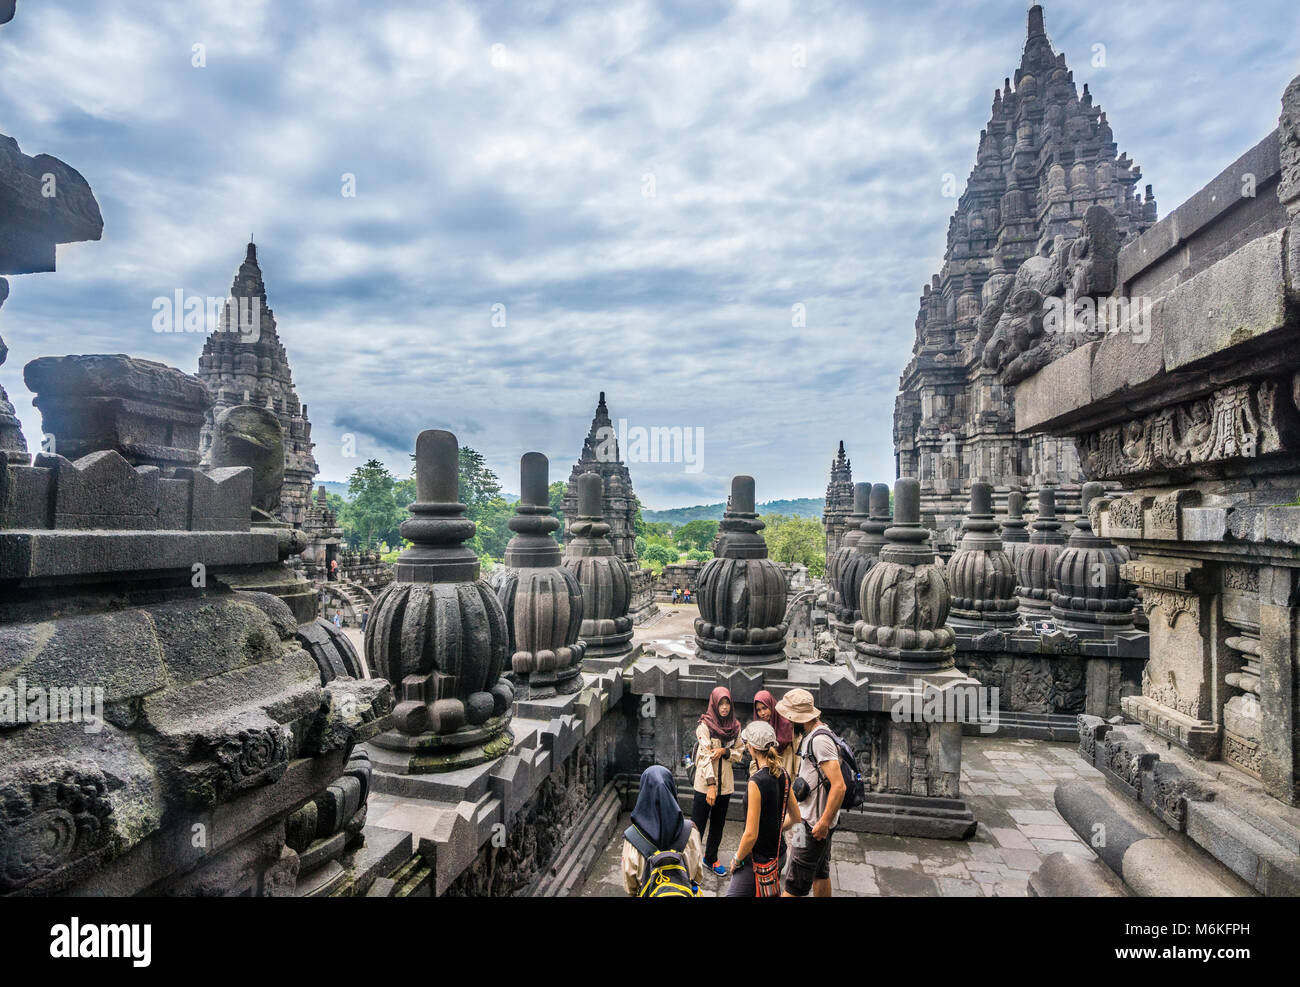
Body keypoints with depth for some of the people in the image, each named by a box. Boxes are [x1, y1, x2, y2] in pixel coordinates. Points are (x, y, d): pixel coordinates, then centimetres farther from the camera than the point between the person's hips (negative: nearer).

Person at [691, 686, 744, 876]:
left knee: (718, 824, 18)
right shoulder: (705, 725, -12)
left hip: (725, 783, 5)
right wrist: (711, 784, -23)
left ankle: (711, 858, 35)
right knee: (698, 825, -1)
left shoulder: (735, 727, 3)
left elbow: (740, 754, 8)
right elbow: (705, 756, -17)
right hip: (704, 784, -5)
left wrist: (725, 751, -13)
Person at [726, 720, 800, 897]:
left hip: (759, 861, -8)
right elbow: (795, 818, 12)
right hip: (779, 854, 8)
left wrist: (736, 860, -8)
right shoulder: (783, 775, 0)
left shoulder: (757, 782, -24)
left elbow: (751, 834, -22)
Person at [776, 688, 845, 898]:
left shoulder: (820, 739, -24)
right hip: (816, 819, 10)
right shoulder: (811, 735, 8)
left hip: (814, 823, -10)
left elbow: (839, 786, -29)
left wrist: (824, 823, -24)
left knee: (796, 884, -3)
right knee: (820, 874, 21)